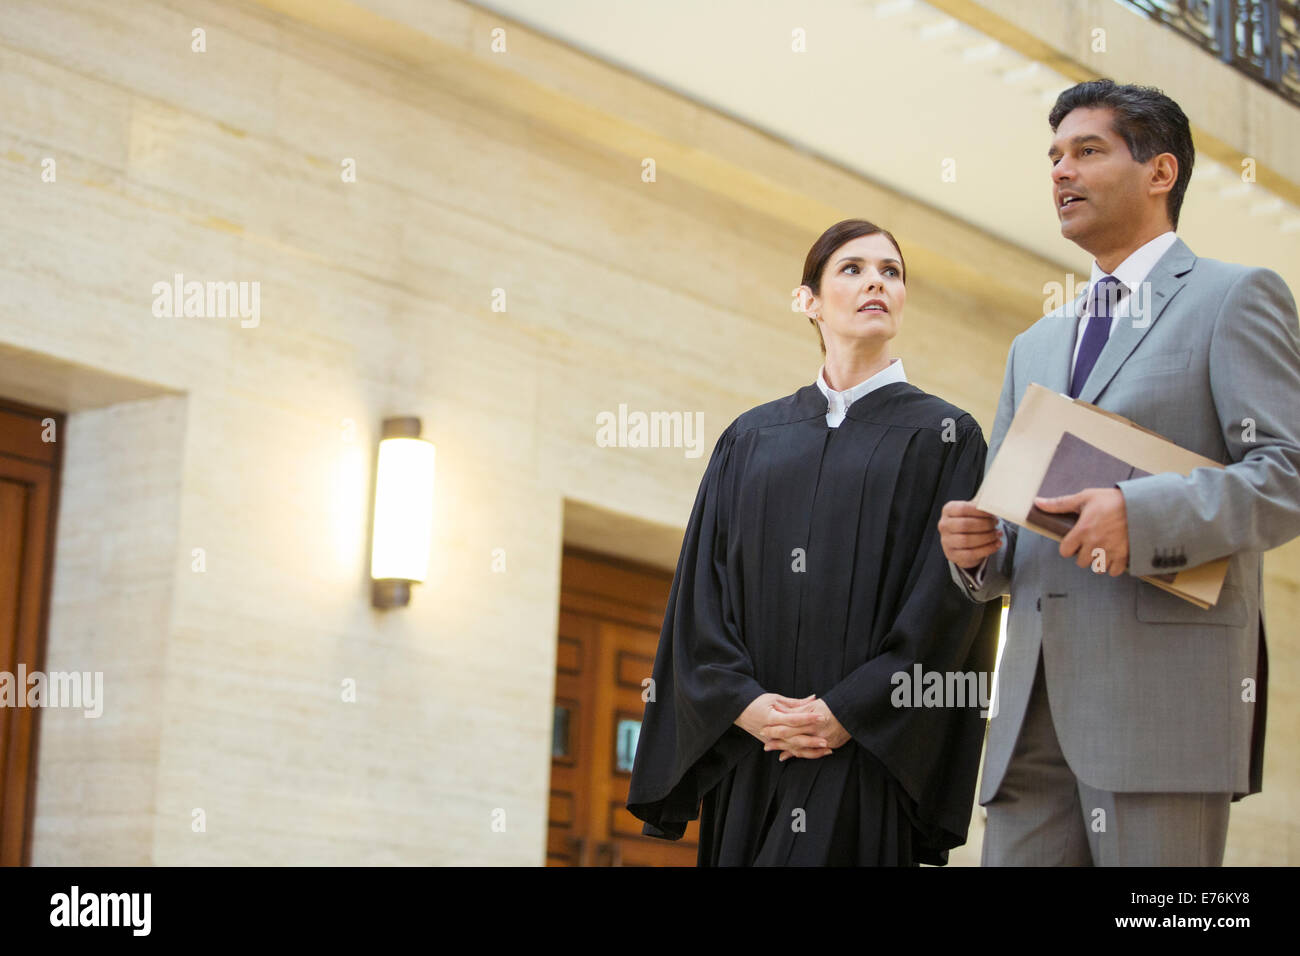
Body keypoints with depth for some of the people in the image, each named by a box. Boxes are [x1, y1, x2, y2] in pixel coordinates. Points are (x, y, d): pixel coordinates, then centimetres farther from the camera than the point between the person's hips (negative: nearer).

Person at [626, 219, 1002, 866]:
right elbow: (703, 587, 8)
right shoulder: (750, 439, 15)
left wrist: (847, 713, -13)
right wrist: (743, 703, -8)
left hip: (872, 753, -3)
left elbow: (948, 600, -4)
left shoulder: (944, 437, 6)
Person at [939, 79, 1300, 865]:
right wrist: (975, 547, 3)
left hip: (1166, 695, -6)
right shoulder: (1035, 348, 26)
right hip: (1037, 705, 6)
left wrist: (1145, 513, -21)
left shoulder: (1234, 298, 5)